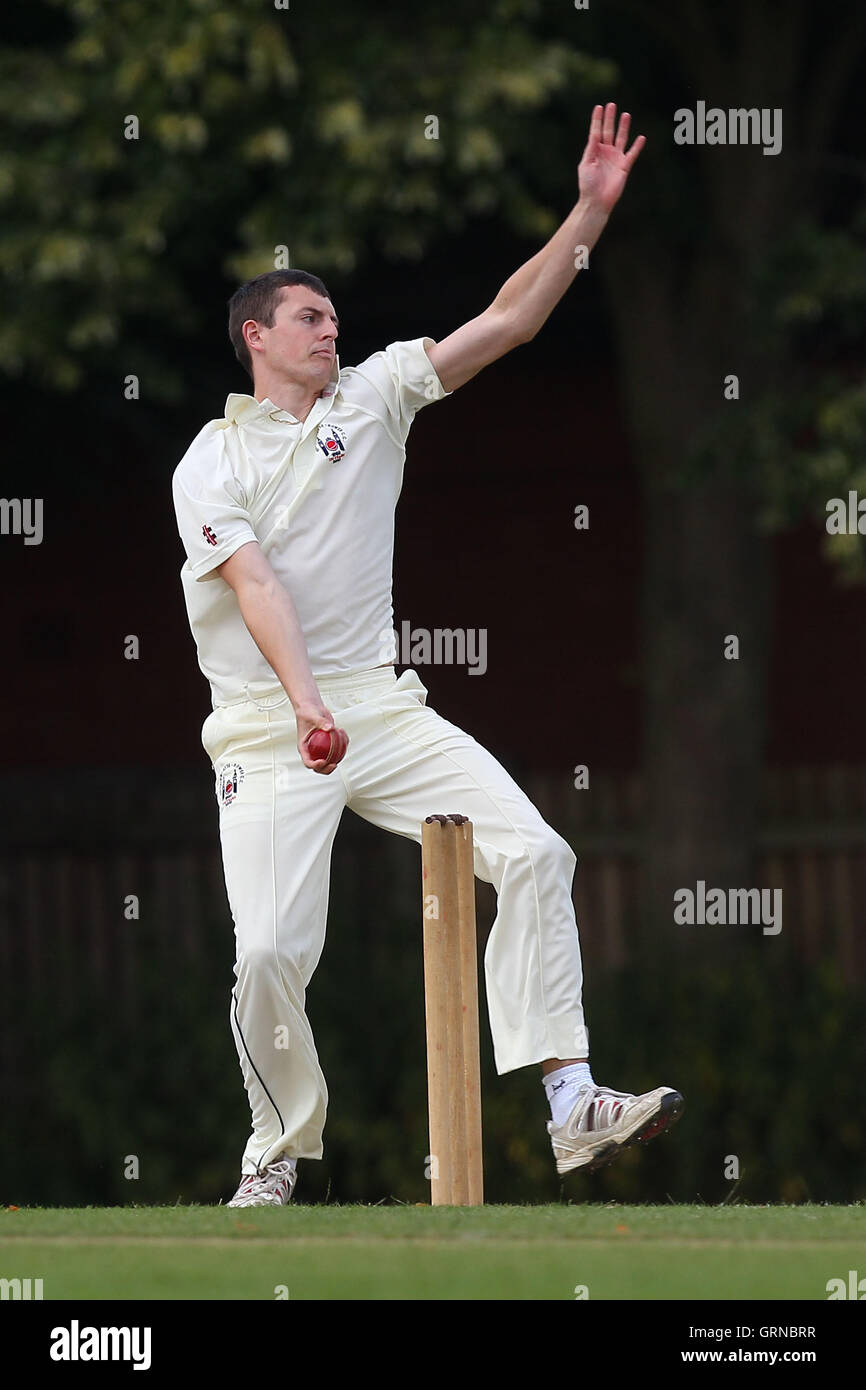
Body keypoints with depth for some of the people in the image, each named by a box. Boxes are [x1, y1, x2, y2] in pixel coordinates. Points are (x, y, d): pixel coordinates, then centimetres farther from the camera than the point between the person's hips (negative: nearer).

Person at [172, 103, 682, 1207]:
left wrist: (591, 209, -5)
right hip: (266, 731, -4)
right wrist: (306, 702, -34)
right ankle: (280, 1151, 8)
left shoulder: (372, 396, 10)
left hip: (383, 705, 4)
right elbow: (257, 583, -18)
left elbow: (507, 321, 5)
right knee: (272, 952, -14)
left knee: (533, 855, -14)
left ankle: (572, 1110, -18)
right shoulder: (212, 464, -2)